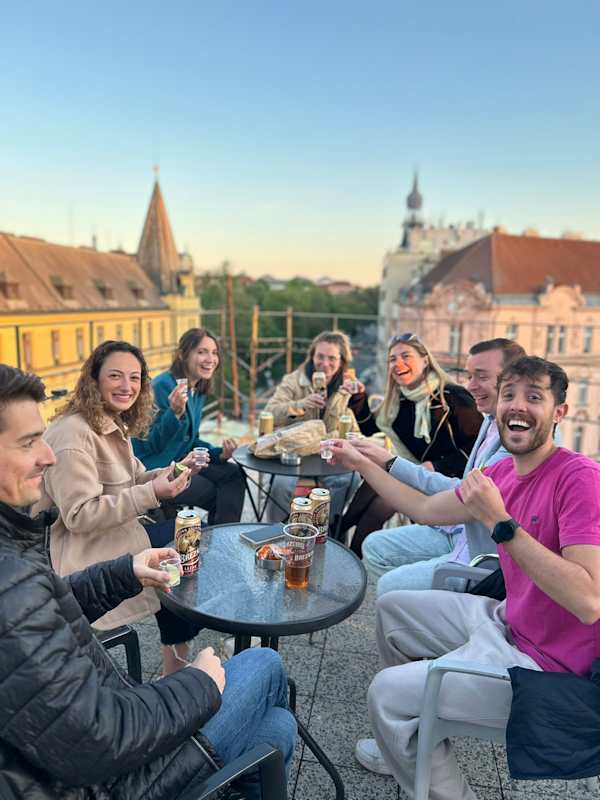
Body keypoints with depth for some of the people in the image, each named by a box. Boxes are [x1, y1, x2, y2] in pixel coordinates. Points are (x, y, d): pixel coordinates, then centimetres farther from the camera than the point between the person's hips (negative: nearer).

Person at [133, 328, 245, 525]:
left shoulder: (199, 391, 8)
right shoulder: (163, 386, -18)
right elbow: (153, 445, -21)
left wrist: (218, 454, -1)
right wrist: (175, 412, -37)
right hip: (150, 470, -8)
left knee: (233, 473, -8)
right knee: (216, 493, -15)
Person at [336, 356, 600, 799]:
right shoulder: (502, 472, 0)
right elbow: (427, 509, 10)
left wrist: (499, 521, -35)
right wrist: (363, 462, 9)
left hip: (544, 660, -8)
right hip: (505, 620, 8)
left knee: (387, 693, -12)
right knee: (391, 608, 18)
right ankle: (412, 743, 33)